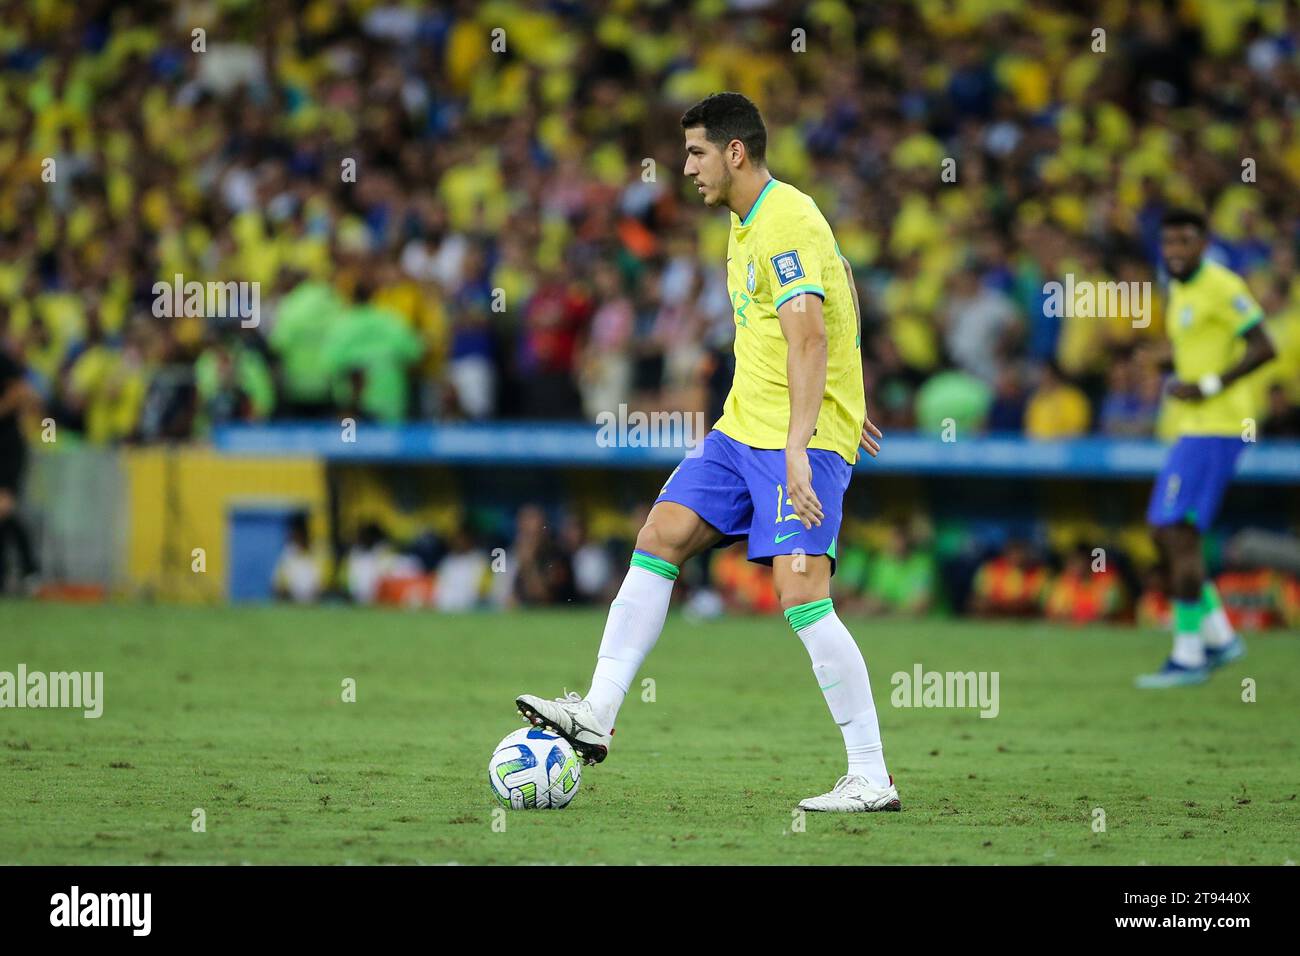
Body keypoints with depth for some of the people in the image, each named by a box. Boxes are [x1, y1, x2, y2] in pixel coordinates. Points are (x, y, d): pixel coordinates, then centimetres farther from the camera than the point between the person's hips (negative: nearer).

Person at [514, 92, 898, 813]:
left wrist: (798, 448, -38)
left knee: (801, 594, -16)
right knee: (660, 537, 1)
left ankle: (871, 780, -12)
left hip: (808, 434, -10)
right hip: (743, 428, 10)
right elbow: (839, 281, 29)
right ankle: (596, 717, 2)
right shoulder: (747, 223, 15)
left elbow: (809, 338, -29)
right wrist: (843, 403, 34)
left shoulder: (786, 224, -17)